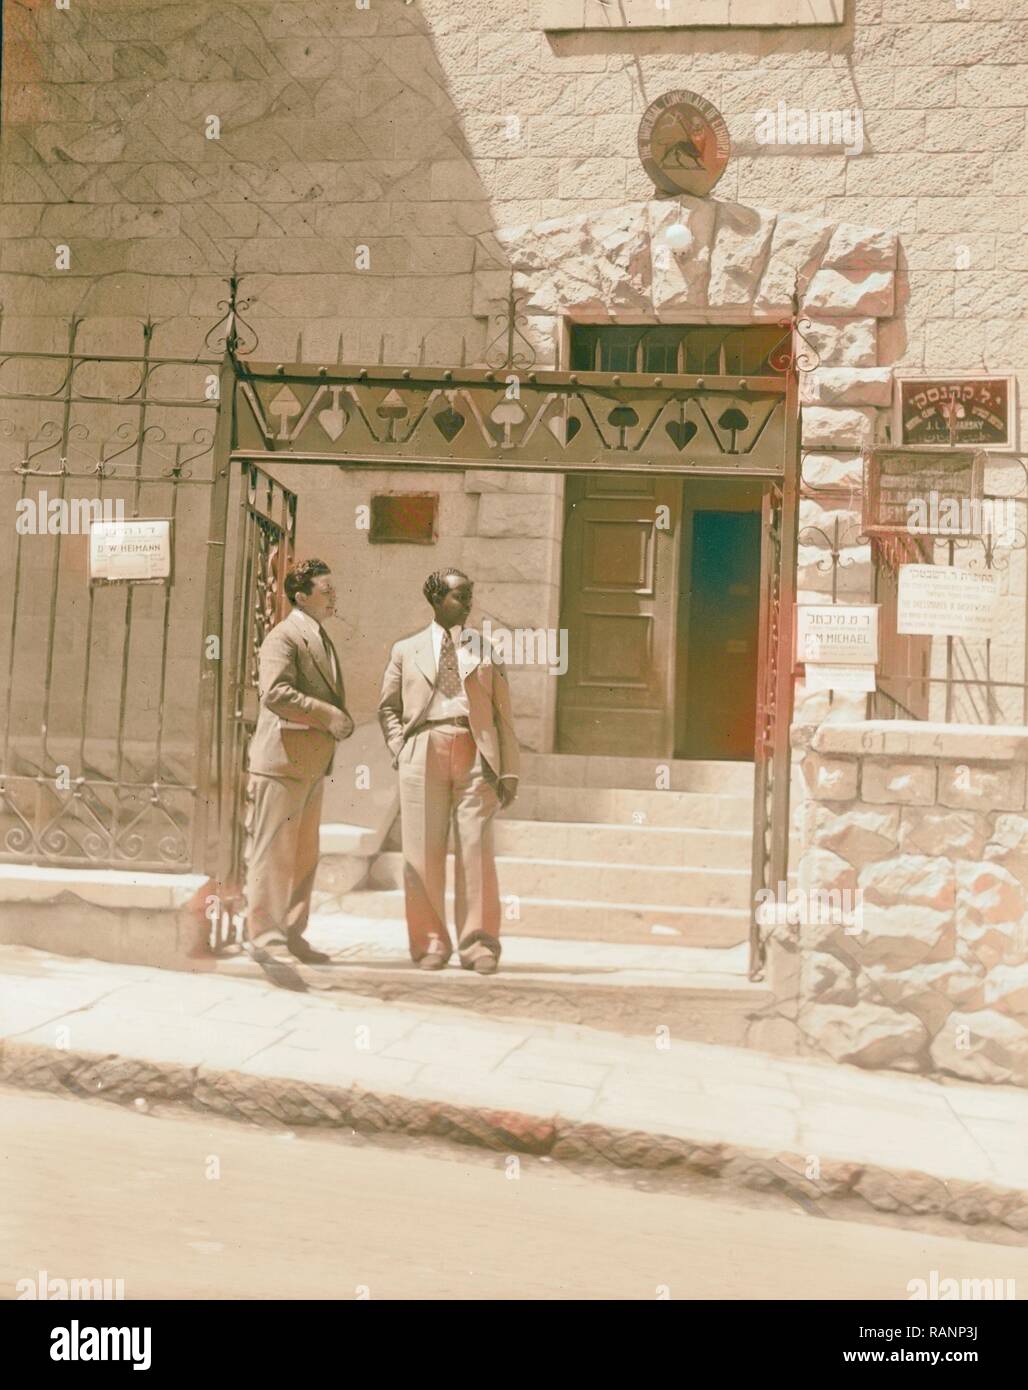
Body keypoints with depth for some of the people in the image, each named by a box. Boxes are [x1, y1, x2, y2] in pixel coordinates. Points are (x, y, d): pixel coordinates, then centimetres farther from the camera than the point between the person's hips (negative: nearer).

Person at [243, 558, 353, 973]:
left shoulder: (321, 639, 20)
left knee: (305, 854, 12)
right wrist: (327, 715, -21)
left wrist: (340, 718, 12)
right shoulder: (284, 637, -10)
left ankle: (292, 934, 20)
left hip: (313, 764, 10)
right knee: (274, 850, -5)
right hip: (283, 759, -10)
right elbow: (275, 693, -23)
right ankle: (263, 937, 1)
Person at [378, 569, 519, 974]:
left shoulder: (486, 649, 14)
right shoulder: (406, 650, 15)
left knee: (476, 848, -4)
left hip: (475, 752, 0)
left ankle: (478, 944, 3)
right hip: (424, 753, 0)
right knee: (424, 850, 0)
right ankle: (430, 943, 9)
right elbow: (388, 707, 16)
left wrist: (508, 771, 3)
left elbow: (502, 713, 11)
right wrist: (401, 751, 0)